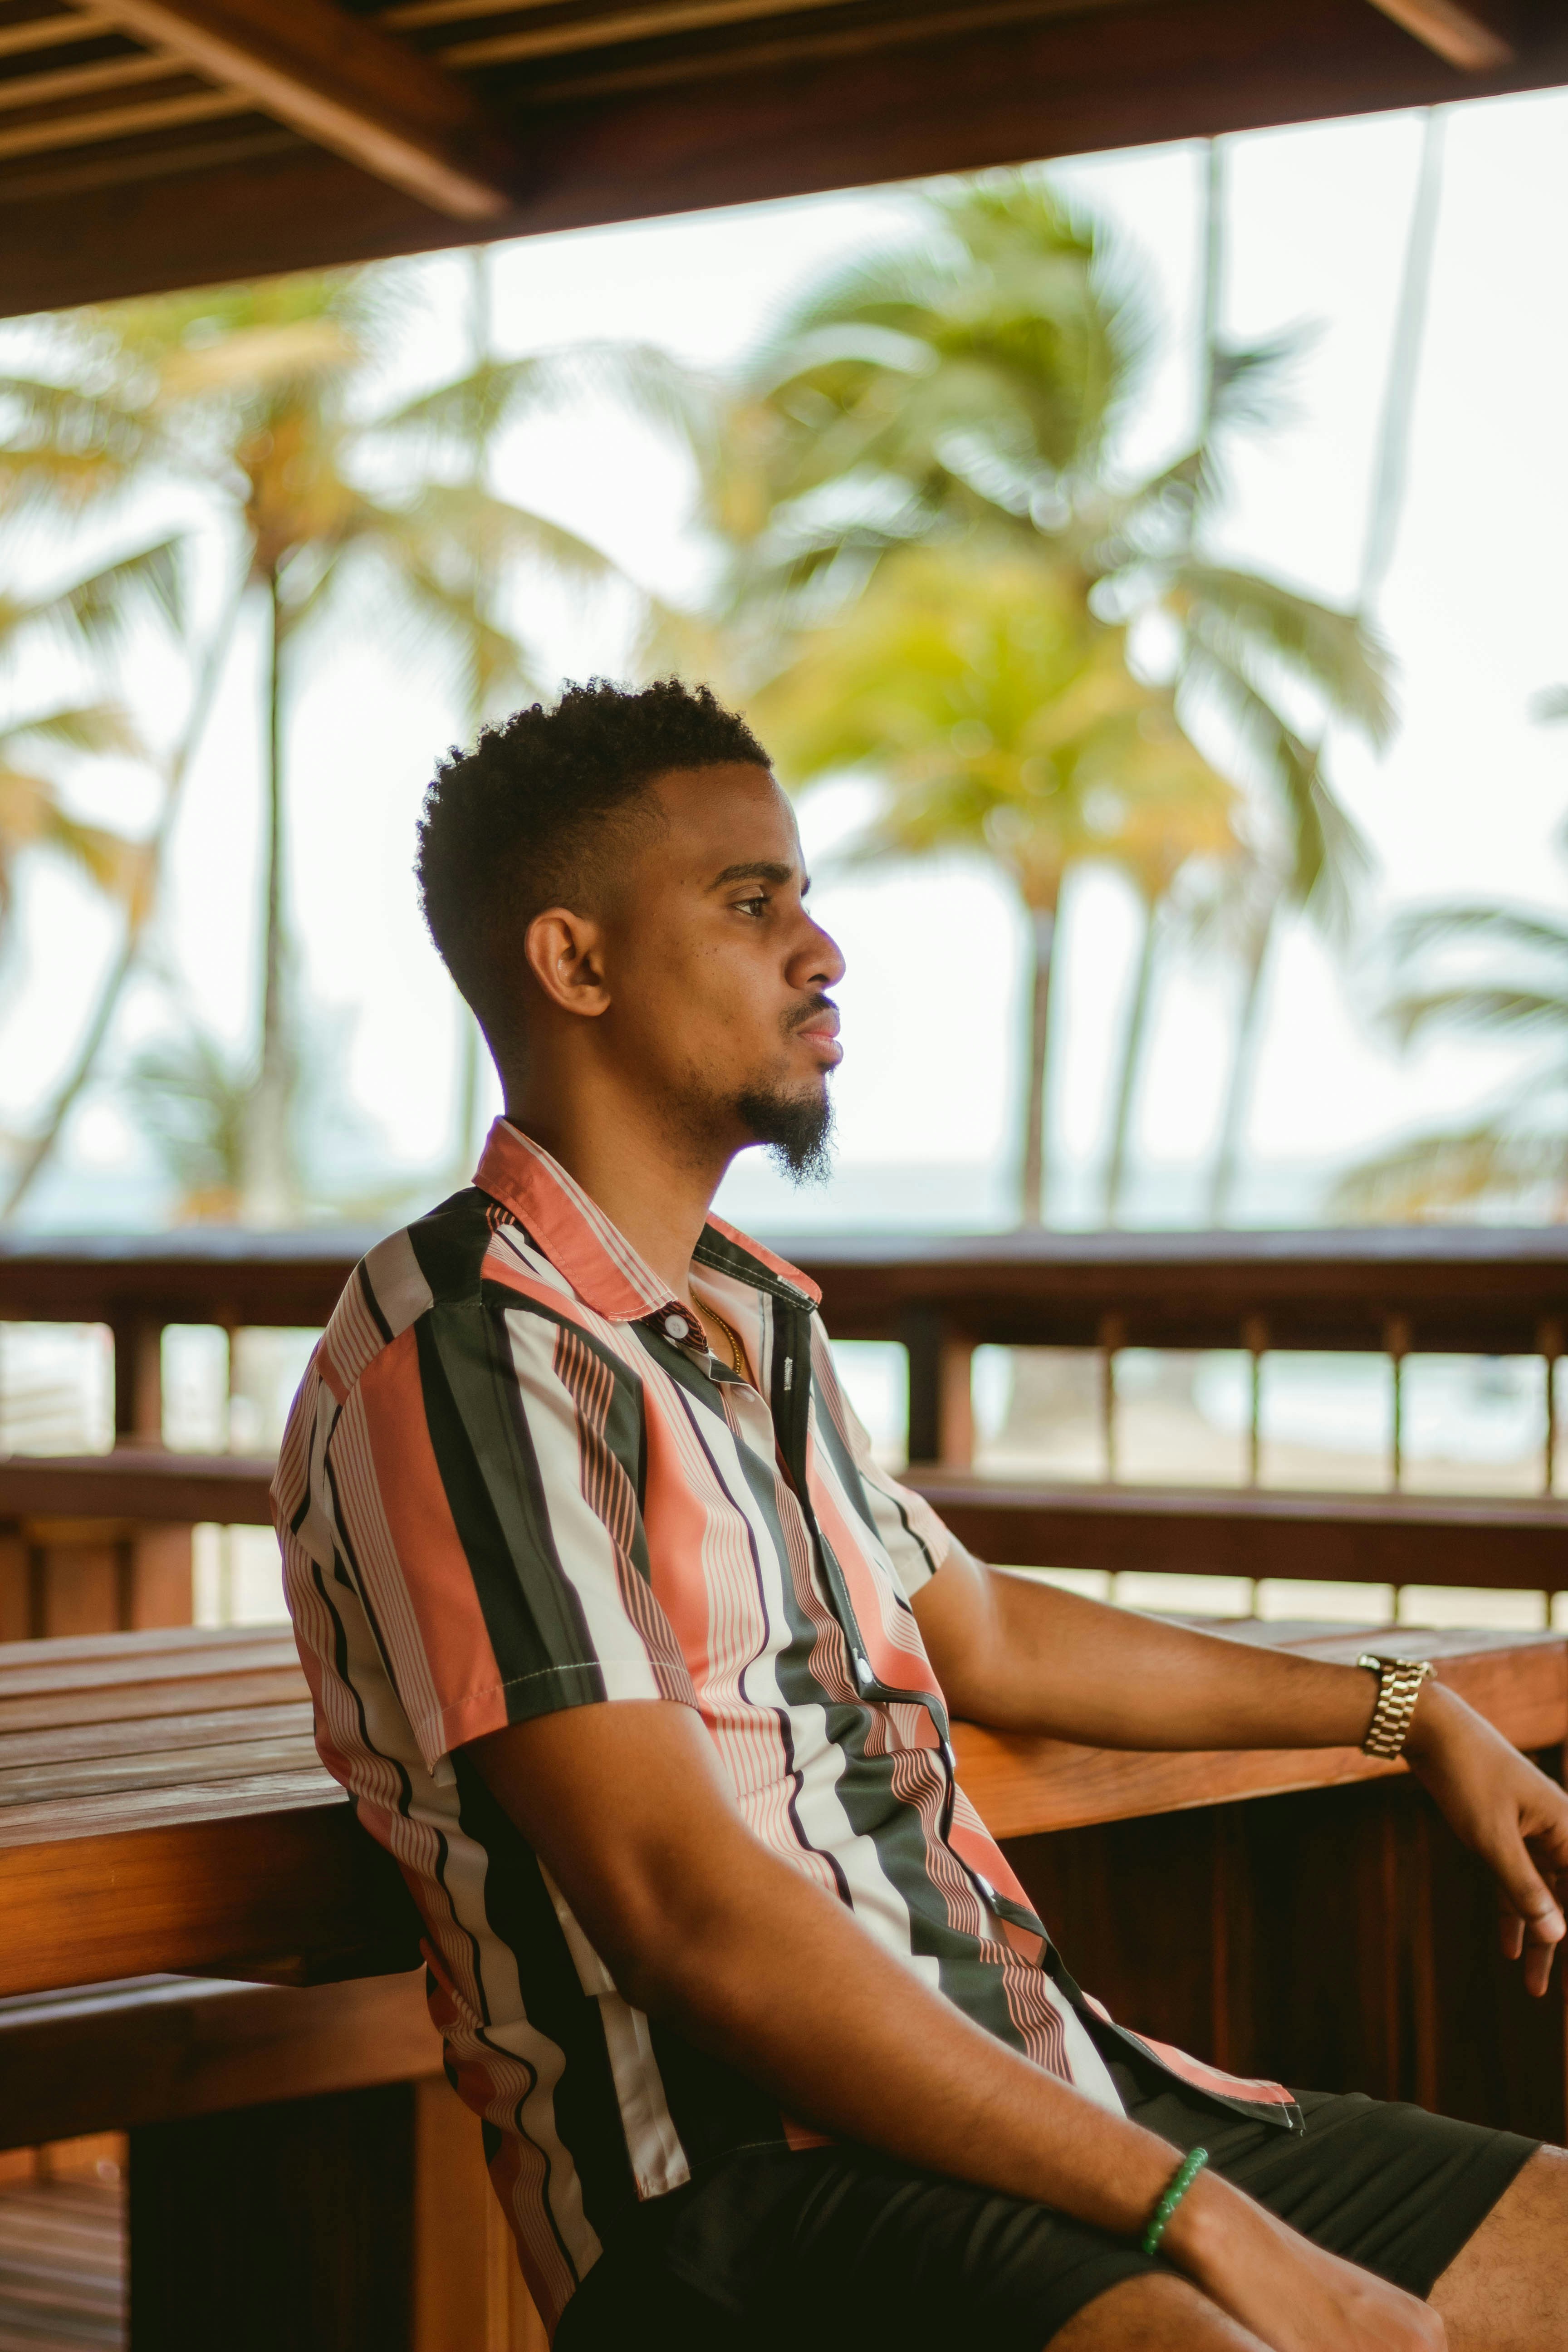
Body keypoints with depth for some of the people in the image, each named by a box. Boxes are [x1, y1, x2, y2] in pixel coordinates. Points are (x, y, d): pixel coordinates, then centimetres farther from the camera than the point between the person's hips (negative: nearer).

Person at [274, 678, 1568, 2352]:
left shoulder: (755, 1325, 17)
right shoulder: (462, 1361, -12)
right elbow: (689, 1914, -20)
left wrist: (1414, 1716, 37)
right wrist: (1197, 2213, -20)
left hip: (1037, 2080, 10)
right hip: (745, 2188, -9)